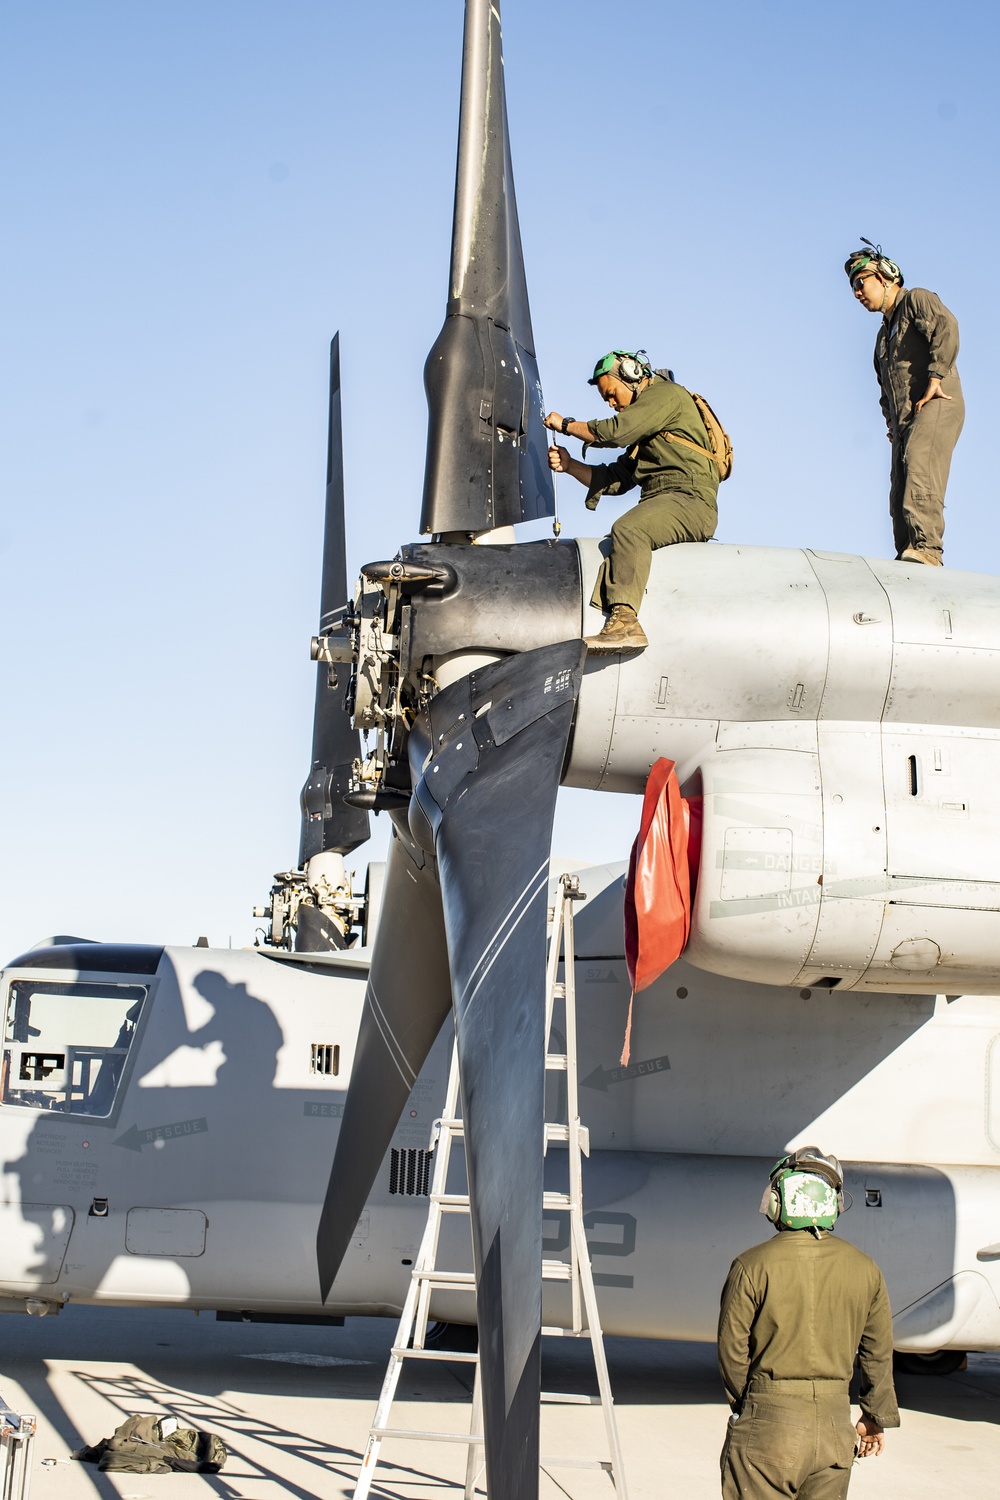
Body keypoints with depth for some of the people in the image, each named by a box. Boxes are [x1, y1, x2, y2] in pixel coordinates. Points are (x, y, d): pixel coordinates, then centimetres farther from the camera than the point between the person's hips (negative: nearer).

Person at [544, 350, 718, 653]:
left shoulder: (667, 394, 2)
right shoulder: (645, 433, 31)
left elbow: (616, 431, -10)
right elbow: (615, 479, 24)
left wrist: (566, 424, 3)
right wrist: (569, 465, 12)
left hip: (690, 498, -10)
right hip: (662, 503, 10)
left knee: (628, 529, -32)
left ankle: (625, 622, -41)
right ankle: (597, 619, -22)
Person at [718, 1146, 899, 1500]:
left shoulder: (752, 1266, -10)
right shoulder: (864, 1269, 1)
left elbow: (732, 1350, -4)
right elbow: (878, 1355, 9)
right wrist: (875, 1417, 23)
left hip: (768, 1429, -3)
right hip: (835, 1424, 4)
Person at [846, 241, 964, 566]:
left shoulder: (917, 299, 6)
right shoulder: (884, 335, 32)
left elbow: (946, 327, -15)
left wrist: (935, 378, -20)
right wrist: (891, 421, 18)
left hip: (936, 407, -9)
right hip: (905, 418, 9)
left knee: (919, 469, -29)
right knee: (900, 495, -2)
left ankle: (926, 548, -42)